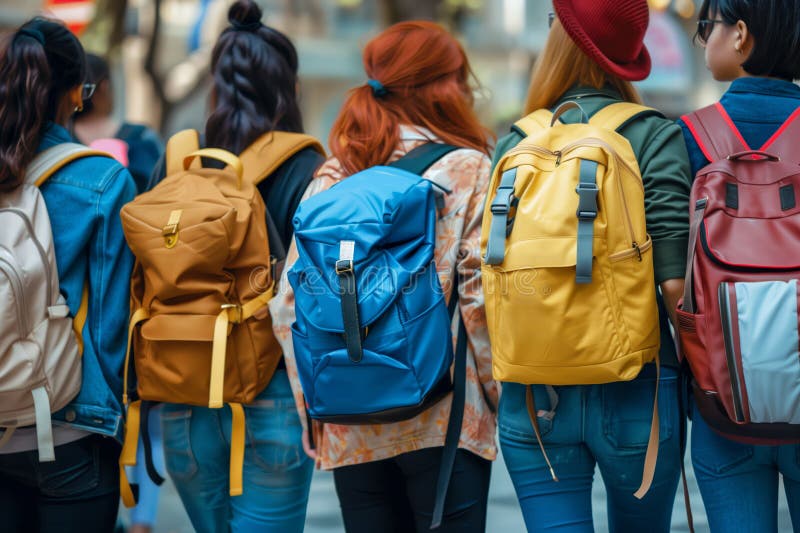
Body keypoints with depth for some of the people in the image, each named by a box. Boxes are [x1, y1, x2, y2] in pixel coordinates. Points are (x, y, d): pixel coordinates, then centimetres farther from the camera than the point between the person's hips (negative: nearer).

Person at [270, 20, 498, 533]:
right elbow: (482, 297, -12)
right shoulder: (467, 169, -4)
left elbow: (289, 305, 4)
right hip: (441, 419, -4)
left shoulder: (331, 178, 6)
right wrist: (502, 396, -1)